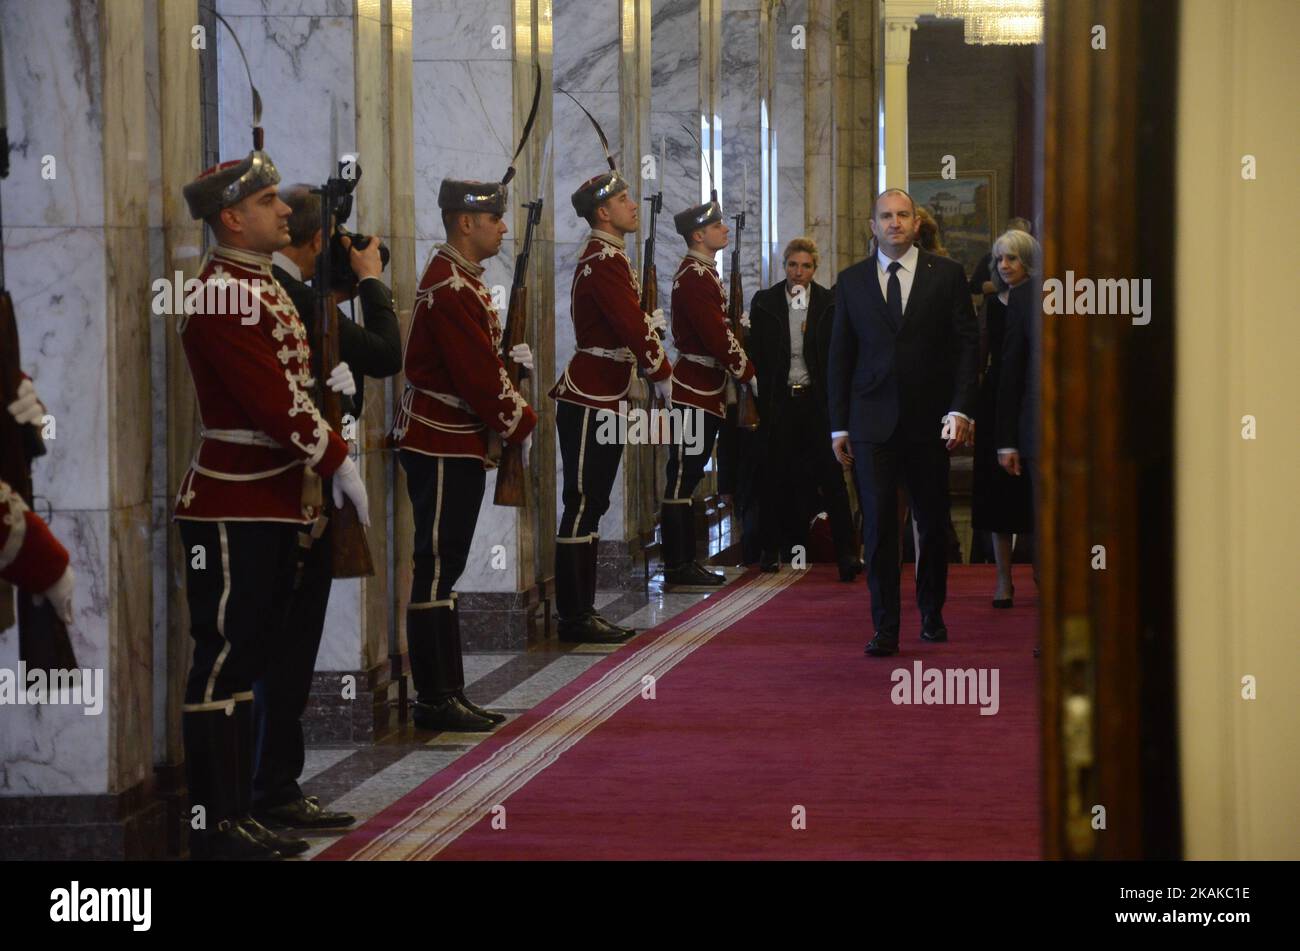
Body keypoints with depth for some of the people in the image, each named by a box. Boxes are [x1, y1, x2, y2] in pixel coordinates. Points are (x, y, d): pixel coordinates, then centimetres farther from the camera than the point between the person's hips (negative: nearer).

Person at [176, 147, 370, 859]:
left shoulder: (262, 284, 16)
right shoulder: (223, 293, -15)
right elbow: (271, 399, -20)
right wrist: (336, 459, -15)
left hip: (272, 502, 10)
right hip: (234, 506, -10)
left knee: (250, 660, 12)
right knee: (223, 660, -5)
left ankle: (239, 815, 18)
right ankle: (214, 827, -1)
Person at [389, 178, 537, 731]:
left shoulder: (461, 280, 14)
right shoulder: (451, 289, -19)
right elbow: (478, 376, -21)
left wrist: (508, 357, 3)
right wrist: (520, 426, -10)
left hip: (456, 445, 11)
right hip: (444, 448, -11)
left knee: (444, 568, 13)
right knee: (436, 568, -5)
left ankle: (449, 694, 18)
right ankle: (434, 701, 0)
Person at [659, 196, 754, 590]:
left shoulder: (703, 273, 17)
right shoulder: (695, 277, -16)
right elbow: (718, 337, -21)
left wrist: (737, 370, 11)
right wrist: (748, 374, -13)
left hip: (704, 392, 10)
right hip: (694, 391, -10)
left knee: (687, 479, 12)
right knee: (682, 479, -7)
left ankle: (686, 563, 16)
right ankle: (678, 570, -6)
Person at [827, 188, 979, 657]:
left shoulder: (946, 275, 3)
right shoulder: (851, 281, 7)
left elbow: (967, 344, 1)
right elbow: (840, 355, 9)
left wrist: (961, 409, -9)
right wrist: (839, 425, 4)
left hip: (929, 420, 0)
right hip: (872, 422, 0)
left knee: (933, 522, 9)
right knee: (878, 524, -6)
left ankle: (932, 614, 26)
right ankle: (885, 628, -4)